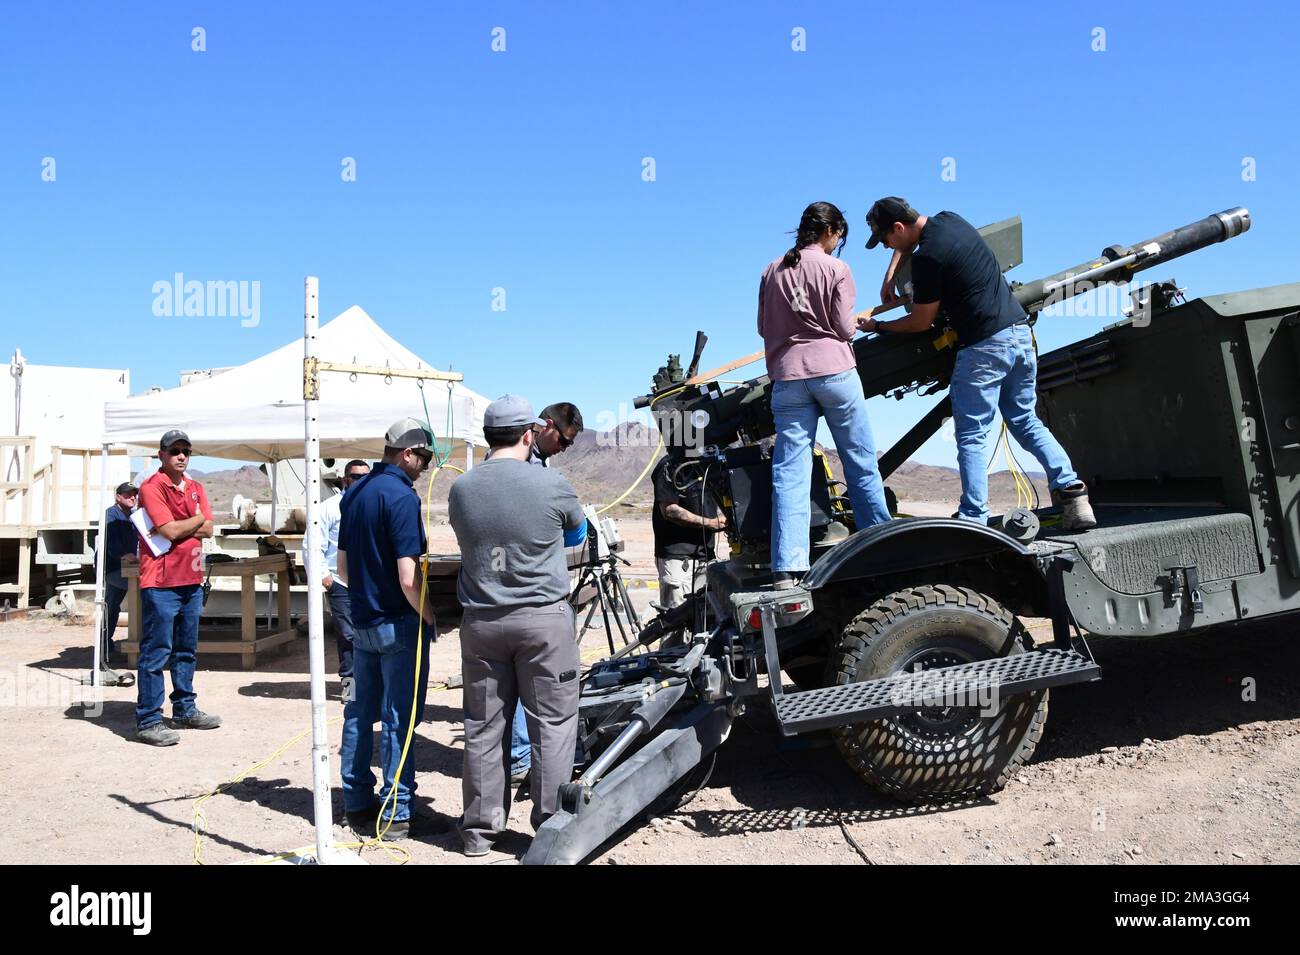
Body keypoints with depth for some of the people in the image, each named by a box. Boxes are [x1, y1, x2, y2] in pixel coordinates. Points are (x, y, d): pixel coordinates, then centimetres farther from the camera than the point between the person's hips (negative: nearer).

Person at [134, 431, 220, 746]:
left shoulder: (195, 488, 15)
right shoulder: (152, 487, -8)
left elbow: (207, 529, 5)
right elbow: (170, 531, -17)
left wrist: (178, 528, -9)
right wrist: (196, 519, -1)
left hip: (192, 579, 8)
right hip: (161, 581, -8)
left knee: (187, 649, 16)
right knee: (156, 652, -5)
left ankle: (185, 709, 27)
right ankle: (148, 721, 0)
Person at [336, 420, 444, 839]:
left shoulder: (354, 493, 9)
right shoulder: (402, 496, -17)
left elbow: (343, 567, 15)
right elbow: (408, 579, -22)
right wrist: (430, 617, -9)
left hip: (362, 620, 8)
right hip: (399, 623, -8)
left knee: (360, 712, 15)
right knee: (398, 719, -1)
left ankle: (357, 803, 26)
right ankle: (396, 815, 6)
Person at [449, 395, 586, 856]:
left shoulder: (460, 489, 0)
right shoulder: (551, 484, -10)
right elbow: (577, 524, 9)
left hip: (481, 621, 4)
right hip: (544, 618, -3)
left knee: (483, 727, 11)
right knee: (553, 724, 6)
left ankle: (480, 829, 21)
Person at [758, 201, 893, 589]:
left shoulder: (772, 271, 11)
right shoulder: (835, 269, 0)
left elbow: (764, 327, 15)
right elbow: (844, 328, -2)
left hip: (788, 375, 3)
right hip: (834, 371, -3)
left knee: (789, 472, -2)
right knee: (861, 462, 9)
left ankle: (787, 568, -10)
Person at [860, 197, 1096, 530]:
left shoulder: (927, 258, -15)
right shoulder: (949, 220, 11)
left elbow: (921, 322, -4)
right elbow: (909, 243, 34)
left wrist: (877, 326, 8)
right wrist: (890, 275, 23)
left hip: (984, 346, -9)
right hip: (1020, 333, 9)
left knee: (971, 435, -1)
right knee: (1026, 421, 17)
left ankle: (974, 520, -2)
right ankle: (1071, 492, 9)